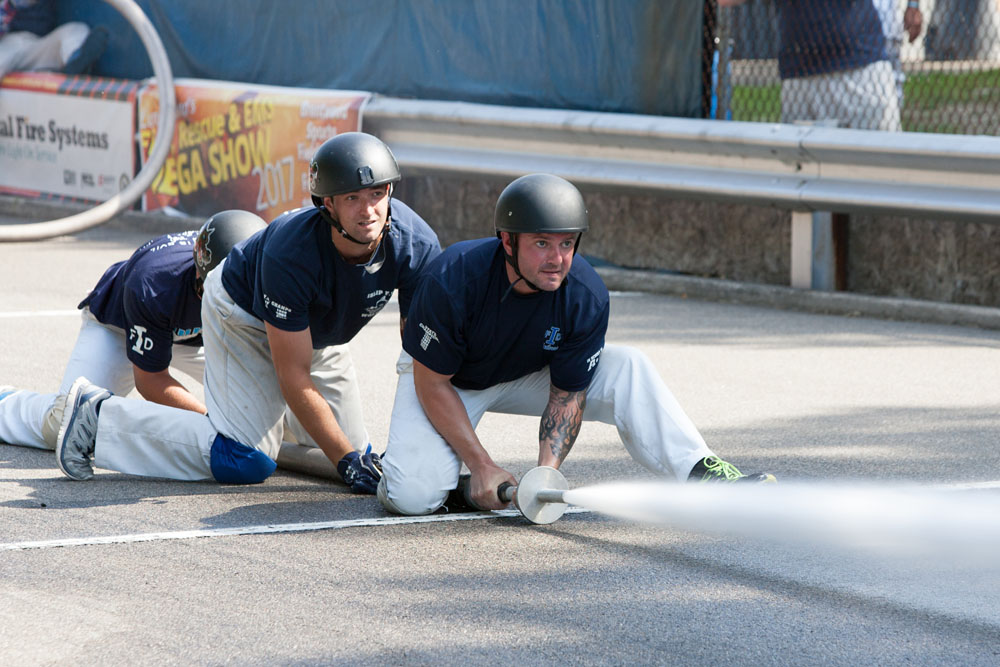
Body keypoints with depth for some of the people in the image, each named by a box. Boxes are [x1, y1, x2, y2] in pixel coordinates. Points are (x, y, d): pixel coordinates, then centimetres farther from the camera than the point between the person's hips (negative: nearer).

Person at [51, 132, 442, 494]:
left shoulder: (417, 245, -29)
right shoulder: (291, 254, -40)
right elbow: (295, 376, -32)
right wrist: (346, 460, -30)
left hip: (317, 333, 6)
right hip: (243, 315, -6)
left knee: (353, 448, 5)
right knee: (249, 462, -18)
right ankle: (100, 414, -5)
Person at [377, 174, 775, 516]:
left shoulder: (587, 297, -25)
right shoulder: (452, 281, -35)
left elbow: (567, 393, -15)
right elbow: (432, 383, -24)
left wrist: (547, 470, -31)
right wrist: (481, 466, -27)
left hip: (528, 376, 3)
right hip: (442, 375, -3)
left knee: (628, 369, -20)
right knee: (412, 496, -27)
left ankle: (700, 472, -16)